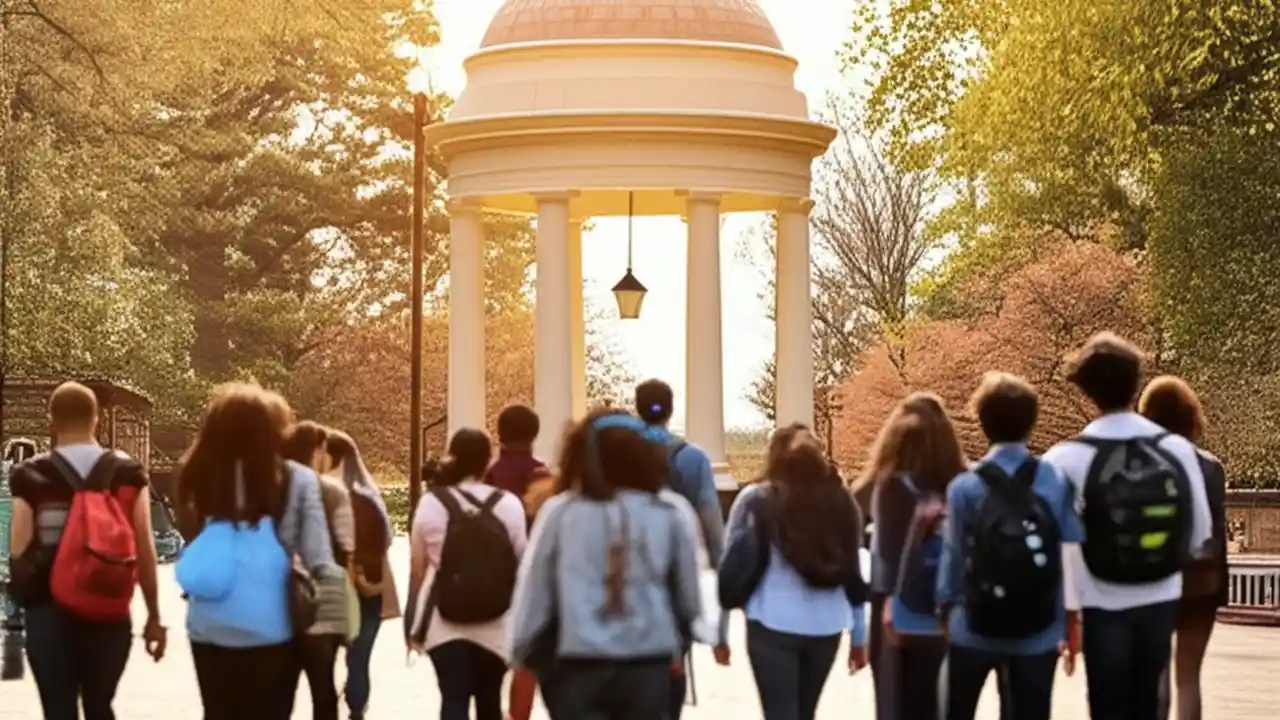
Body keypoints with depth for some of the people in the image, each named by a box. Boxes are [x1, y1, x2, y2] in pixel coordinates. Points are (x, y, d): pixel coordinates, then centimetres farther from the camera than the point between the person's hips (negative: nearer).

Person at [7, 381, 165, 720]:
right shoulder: (129, 473, 1)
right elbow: (144, 549, 0)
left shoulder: (31, 477, -6)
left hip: (50, 613, -2)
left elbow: (20, 552, -7)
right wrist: (154, 616, 7)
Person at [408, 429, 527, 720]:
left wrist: (414, 624, 16)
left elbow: (417, 568, 4)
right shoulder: (509, 504, -3)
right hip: (495, 626, 1)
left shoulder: (431, 503, -2)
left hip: (444, 624, -1)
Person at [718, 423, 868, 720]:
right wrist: (858, 637, 18)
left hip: (773, 626, -4)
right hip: (826, 627, 4)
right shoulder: (841, 501, 7)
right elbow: (854, 573, 11)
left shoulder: (756, 500, 0)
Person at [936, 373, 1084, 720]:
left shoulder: (964, 487, -7)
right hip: (1037, 635, 0)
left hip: (973, 631, 0)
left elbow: (953, 558, -3)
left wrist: (945, 612, 12)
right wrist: (1069, 628, 7)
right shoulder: (1057, 483, -6)